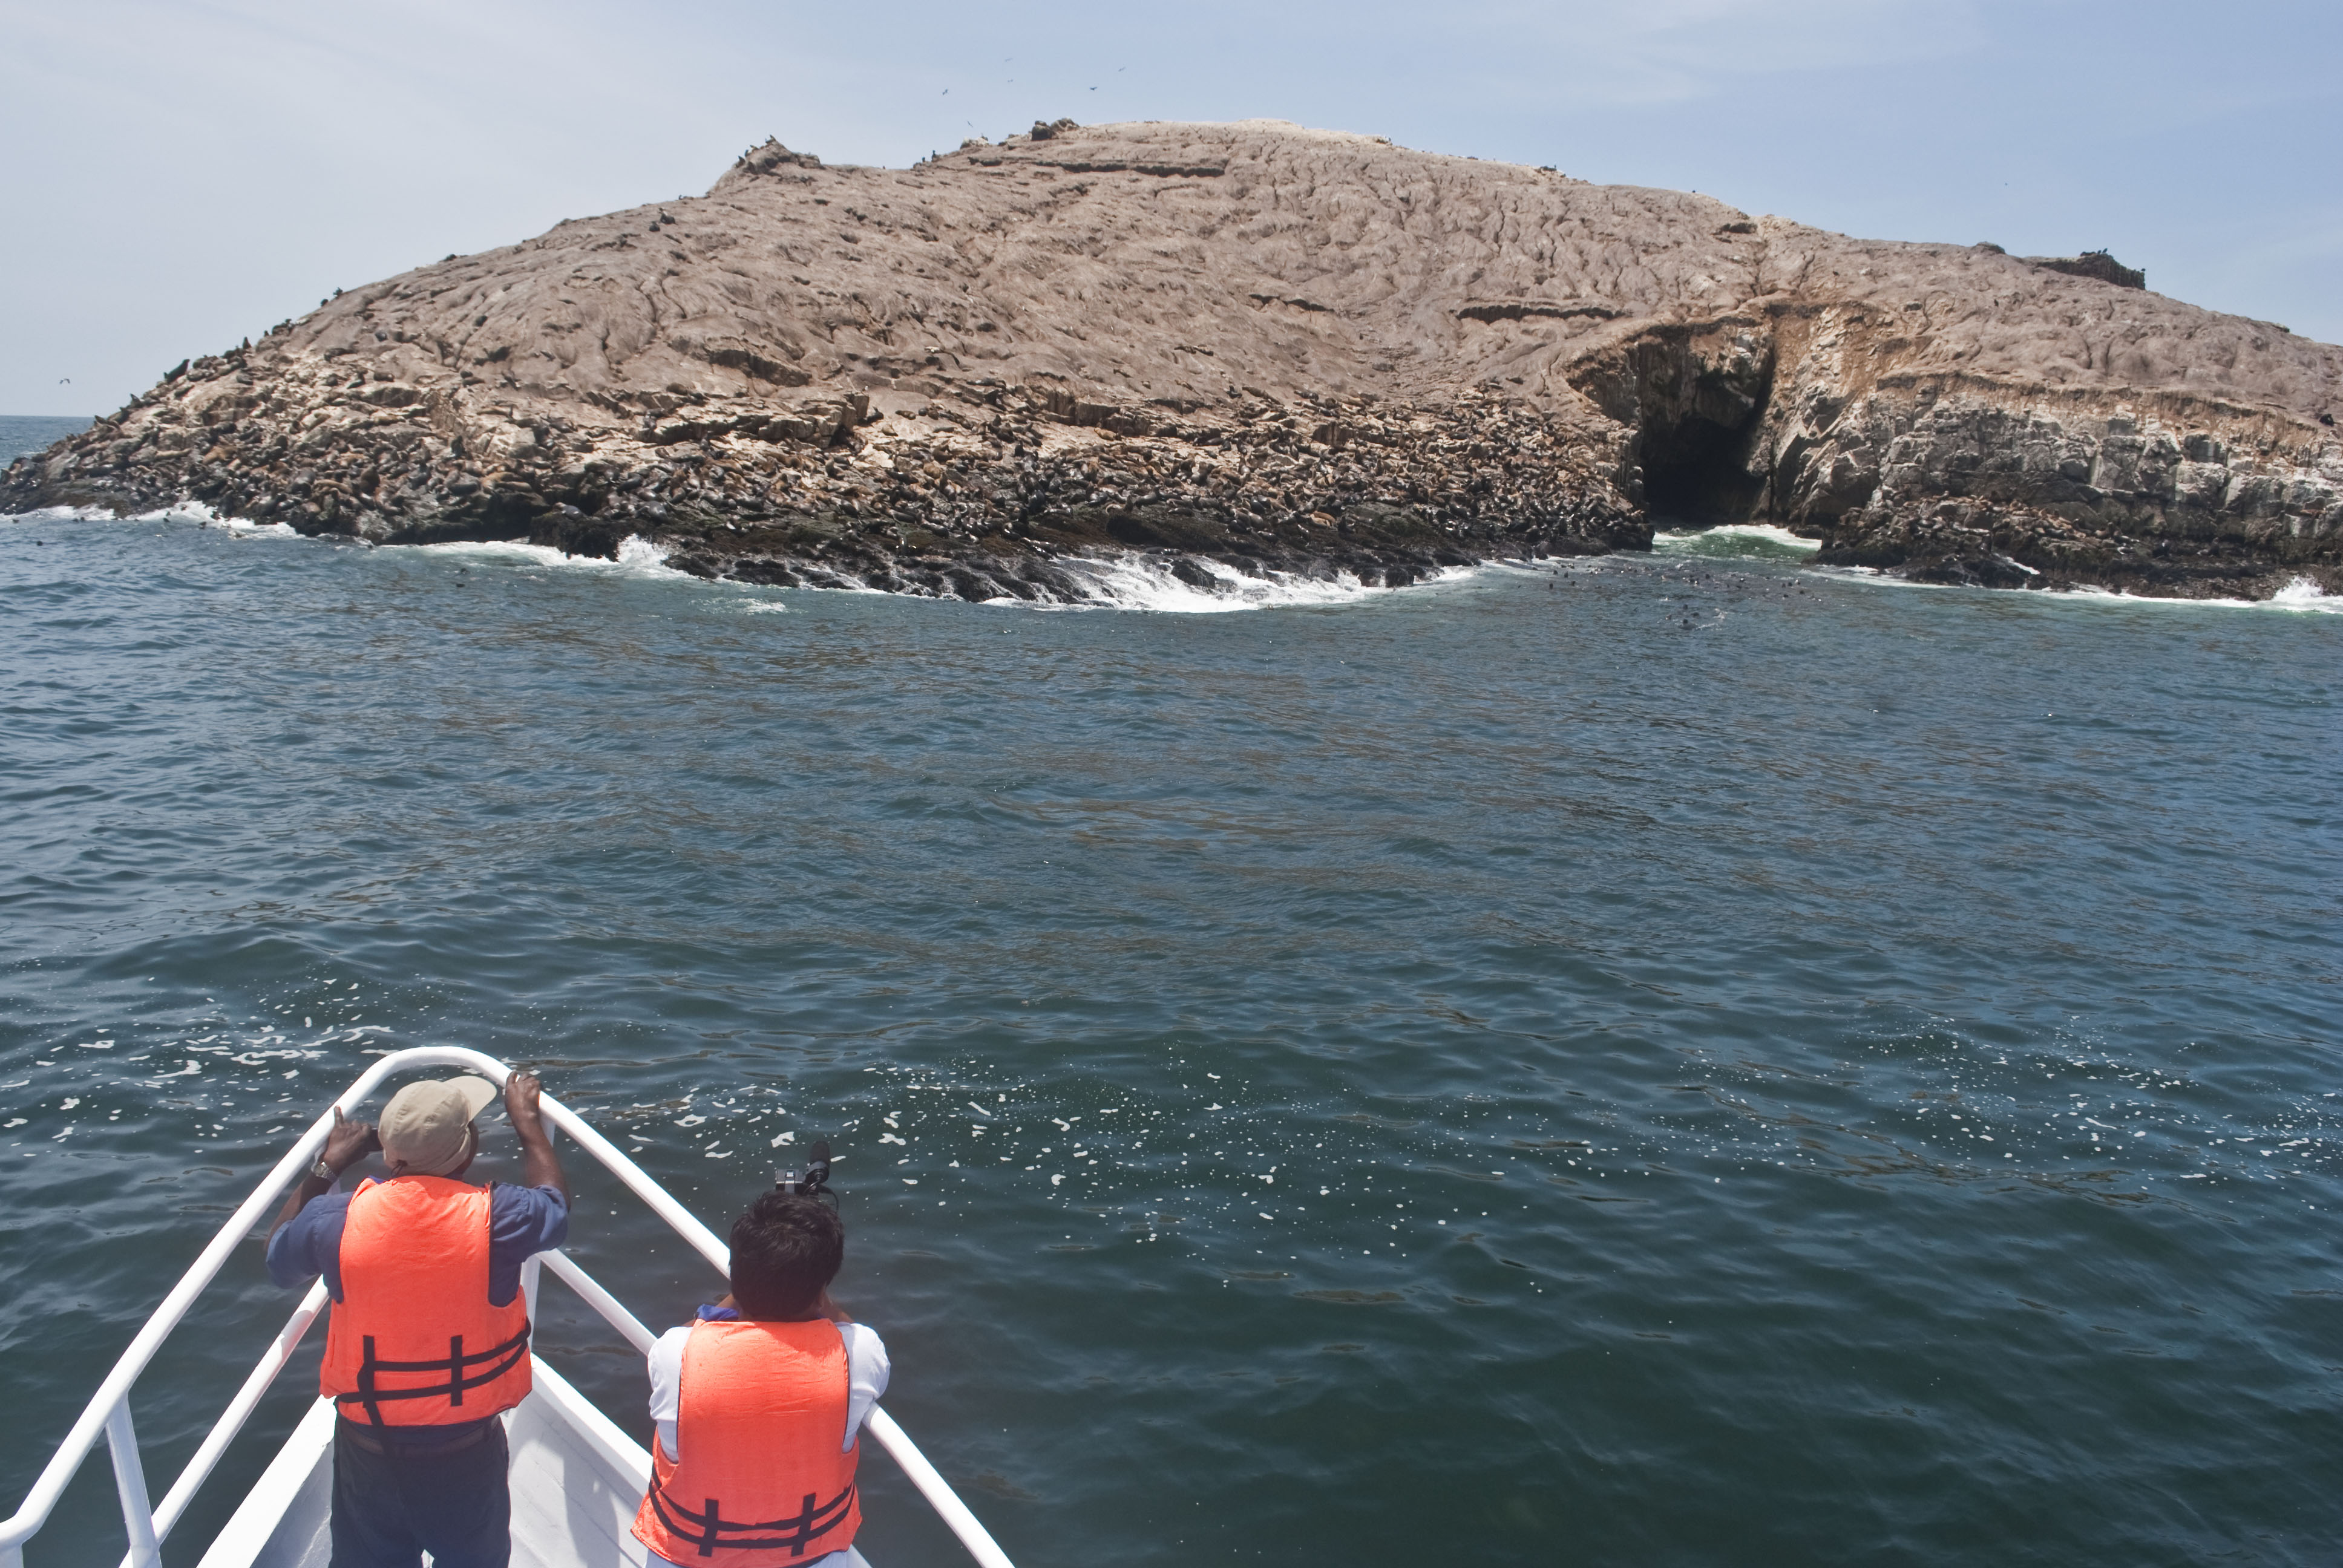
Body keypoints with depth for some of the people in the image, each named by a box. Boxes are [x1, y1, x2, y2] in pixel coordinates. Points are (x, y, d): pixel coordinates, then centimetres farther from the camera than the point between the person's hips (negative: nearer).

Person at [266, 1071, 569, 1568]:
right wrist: (527, 1120, 15)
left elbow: (279, 1260, 7)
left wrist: (328, 1165, 12)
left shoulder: (340, 1219, -17)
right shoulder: (496, 1218, -23)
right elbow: (555, 1207, 3)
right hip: (466, 1449, -2)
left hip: (367, 1447, 2)